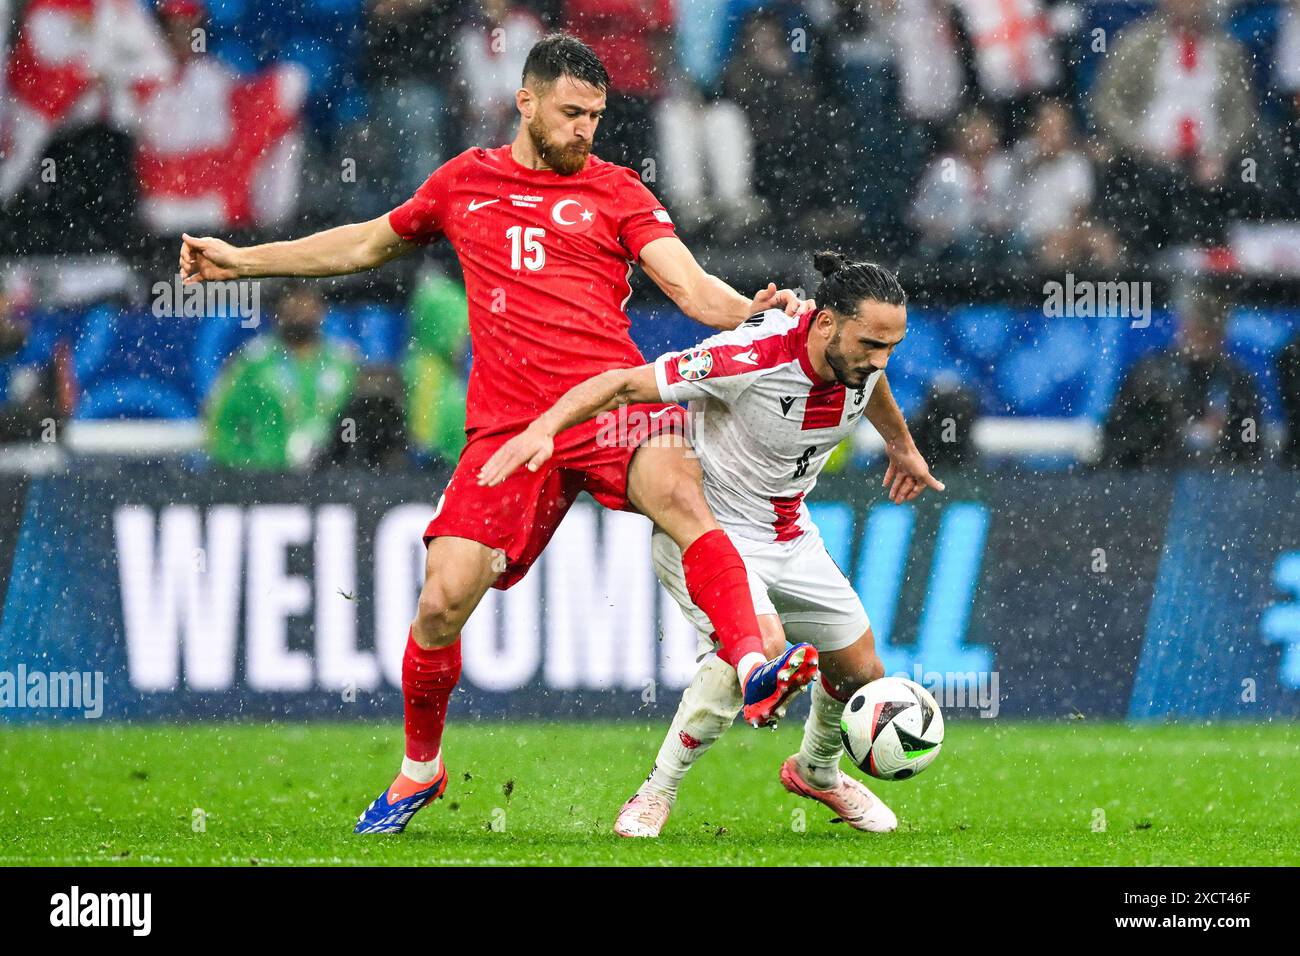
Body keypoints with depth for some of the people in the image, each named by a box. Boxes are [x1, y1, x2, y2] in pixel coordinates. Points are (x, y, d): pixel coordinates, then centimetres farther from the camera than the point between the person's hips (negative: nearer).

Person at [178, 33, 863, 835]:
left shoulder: (616, 192, 10)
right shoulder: (464, 182, 17)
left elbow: (691, 286, -2)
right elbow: (369, 244, 34)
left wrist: (749, 311, -24)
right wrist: (244, 260, 37)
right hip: (508, 427, 2)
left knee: (678, 490, -35)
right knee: (442, 602, -6)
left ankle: (753, 667, -46)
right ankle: (420, 767, 19)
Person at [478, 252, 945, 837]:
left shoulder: (861, 356, -11)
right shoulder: (749, 359, -32)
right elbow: (625, 384, -30)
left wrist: (903, 447, 34)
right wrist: (544, 428, -43)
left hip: (789, 534, 7)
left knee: (860, 674, 11)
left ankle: (817, 771, 46)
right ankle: (657, 793, -16)